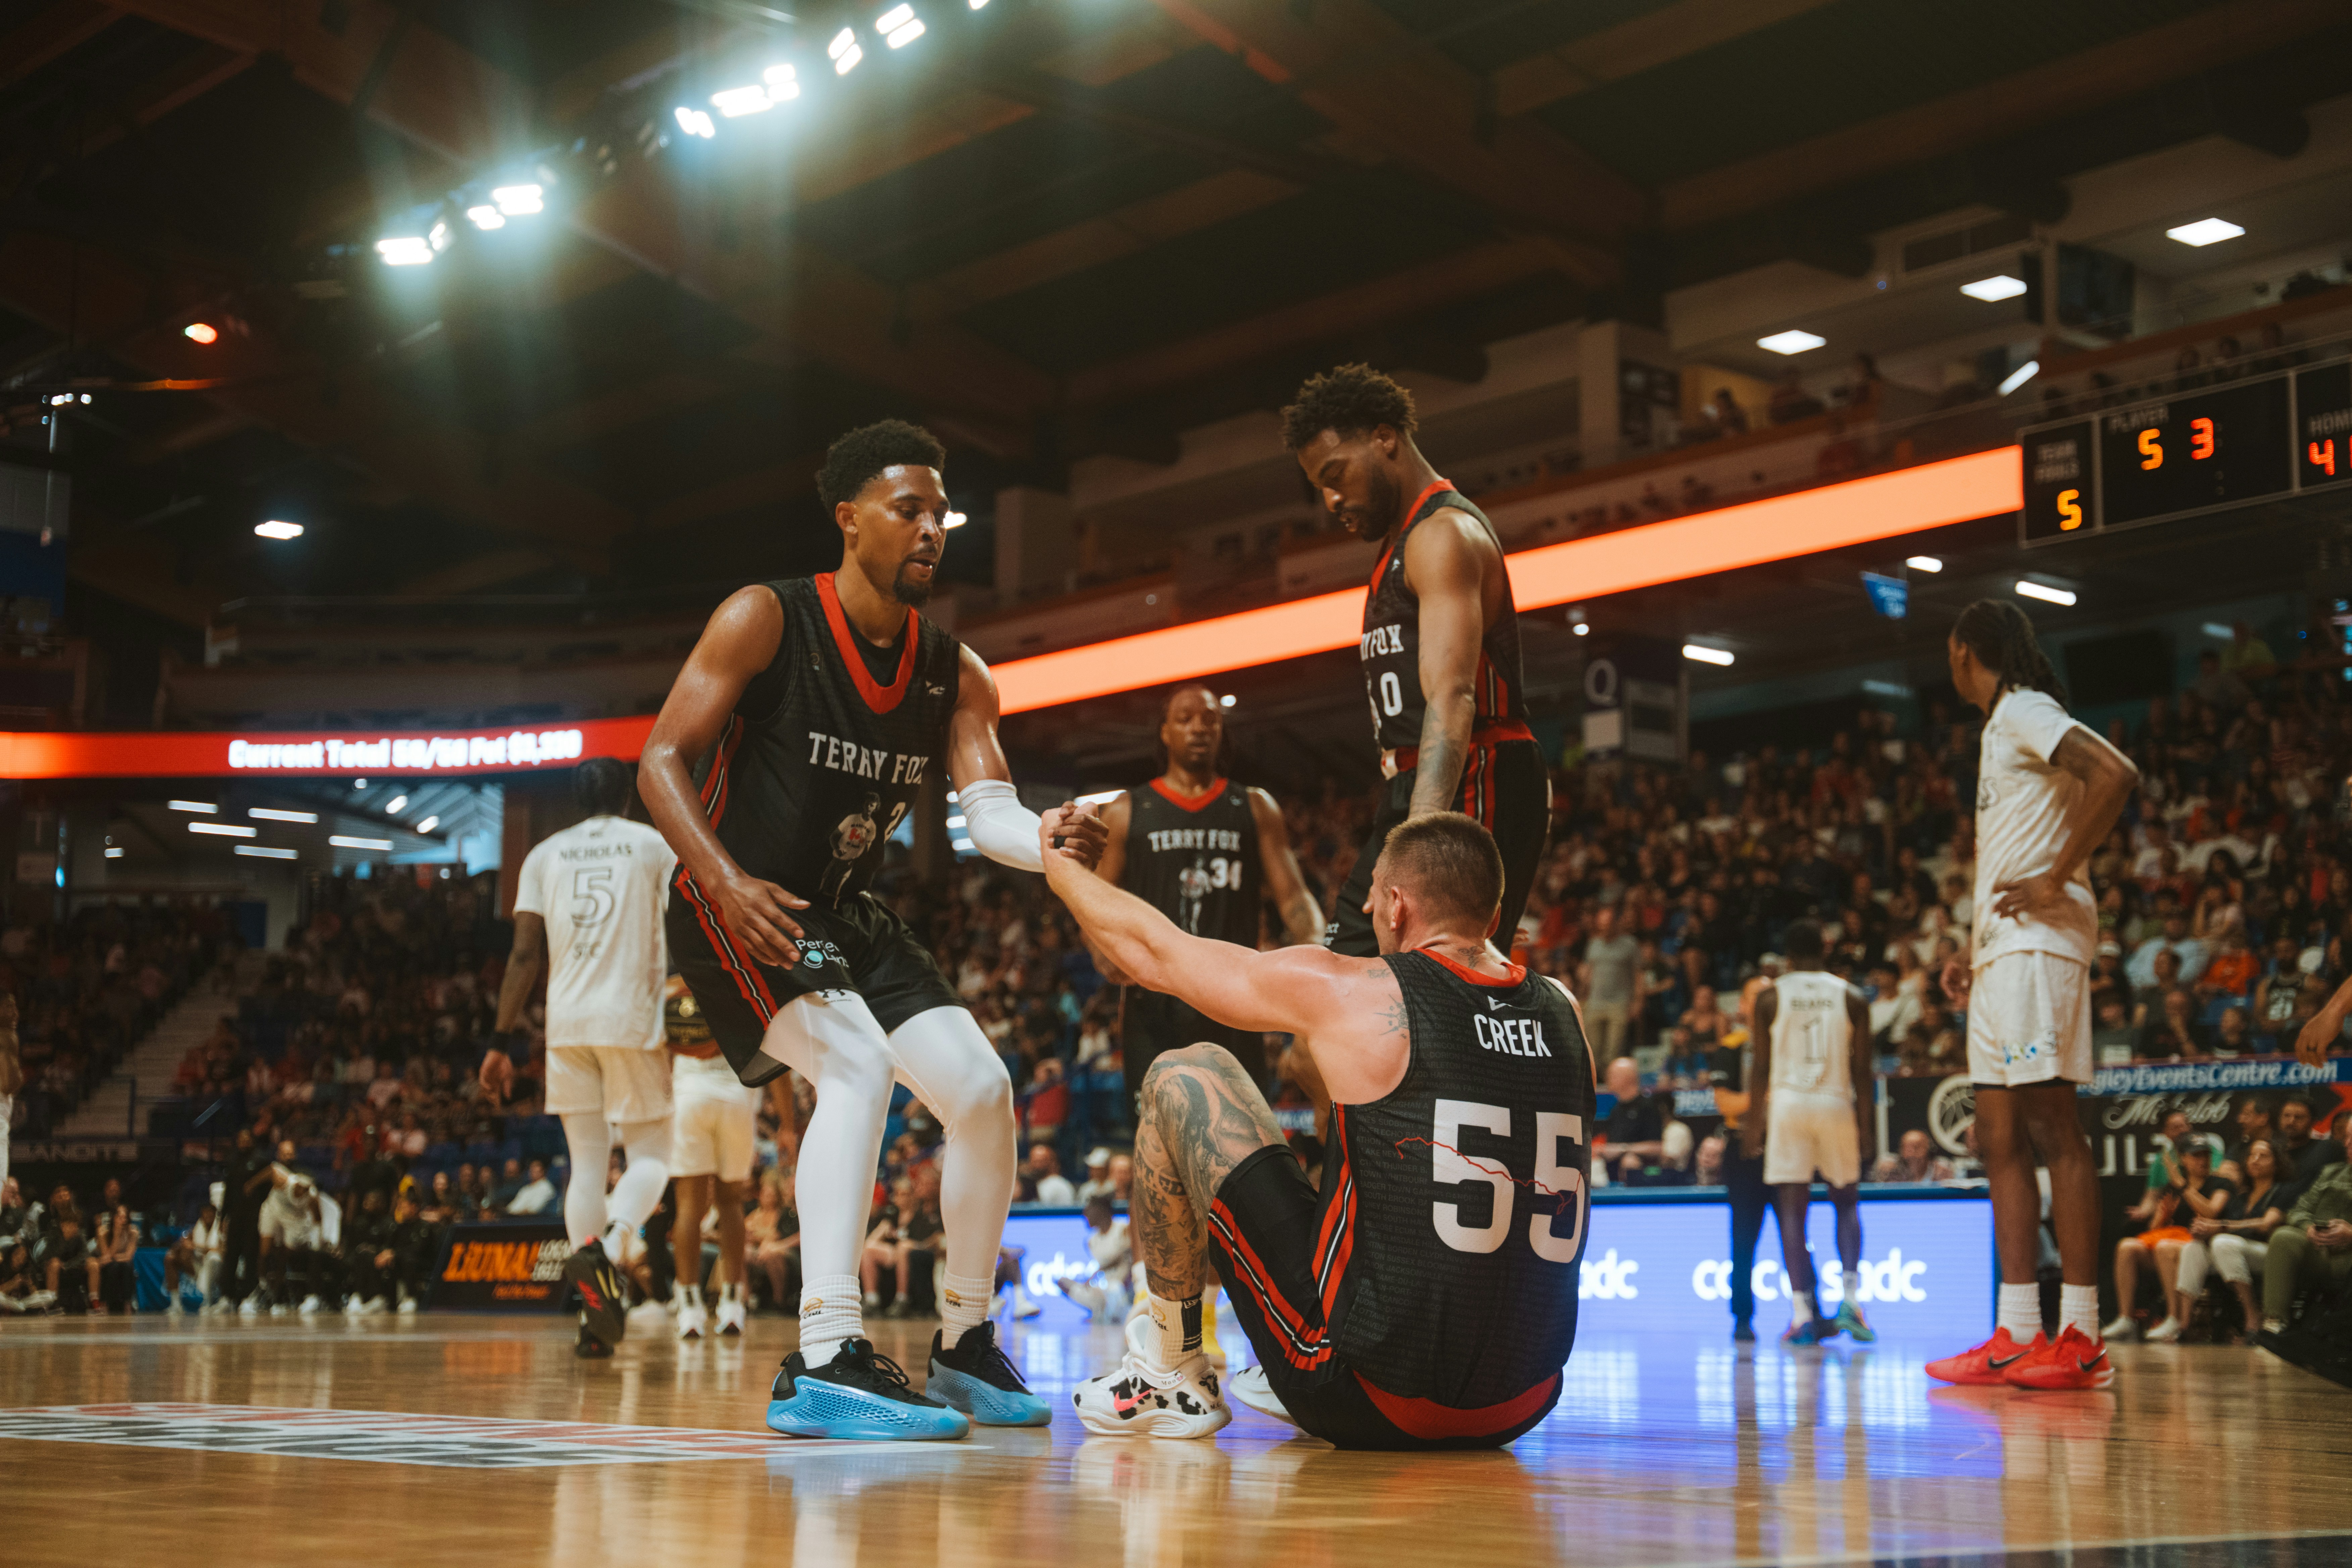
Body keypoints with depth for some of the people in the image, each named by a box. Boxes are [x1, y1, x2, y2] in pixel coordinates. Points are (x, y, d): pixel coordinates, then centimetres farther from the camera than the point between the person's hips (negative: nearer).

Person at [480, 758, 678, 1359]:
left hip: (566, 1023, 3)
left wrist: (503, 1042, 6)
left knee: (587, 1162, 7)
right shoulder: (655, 845, 6)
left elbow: (525, 955, 5)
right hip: (632, 1017, -3)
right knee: (650, 1154, 6)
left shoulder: (545, 854, 12)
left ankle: (596, 1314, 0)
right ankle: (608, 1251, -24)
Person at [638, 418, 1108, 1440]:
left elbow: (990, 814, -8)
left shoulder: (955, 674, 3)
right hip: (739, 909, -7)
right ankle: (823, 1363, -33)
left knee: (981, 1089, -1)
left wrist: (1055, 841, -33)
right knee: (860, 1064, -29)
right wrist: (728, 881, -31)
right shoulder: (766, 619, -13)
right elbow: (663, 759, -15)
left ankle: (964, 1347, 17)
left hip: (849, 918, 7)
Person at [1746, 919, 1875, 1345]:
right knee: (1847, 1203, 16)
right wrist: (1865, 1124, 9)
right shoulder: (1851, 997, 5)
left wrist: (1754, 1122, 7)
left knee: (1792, 1210, 1)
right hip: (1836, 1103, 1)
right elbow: (1861, 1070, 3)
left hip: (1787, 1103, -1)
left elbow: (1762, 1067, 1)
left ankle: (1802, 1315, -5)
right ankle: (1850, 1296, 1)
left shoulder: (1770, 998, 2)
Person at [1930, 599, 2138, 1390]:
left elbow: (2116, 774, -23)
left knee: (2054, 1129, -11)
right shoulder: (2002, 729, 23)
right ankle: (2017, 1338, 7)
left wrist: (2057, 881, -20)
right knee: (2001, 1138, 7)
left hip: (2036, 946, -10)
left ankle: (2081, 1337, -12)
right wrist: (1975, 952, 22)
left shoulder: (2024, 712, -6)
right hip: (2003, 952, 10)